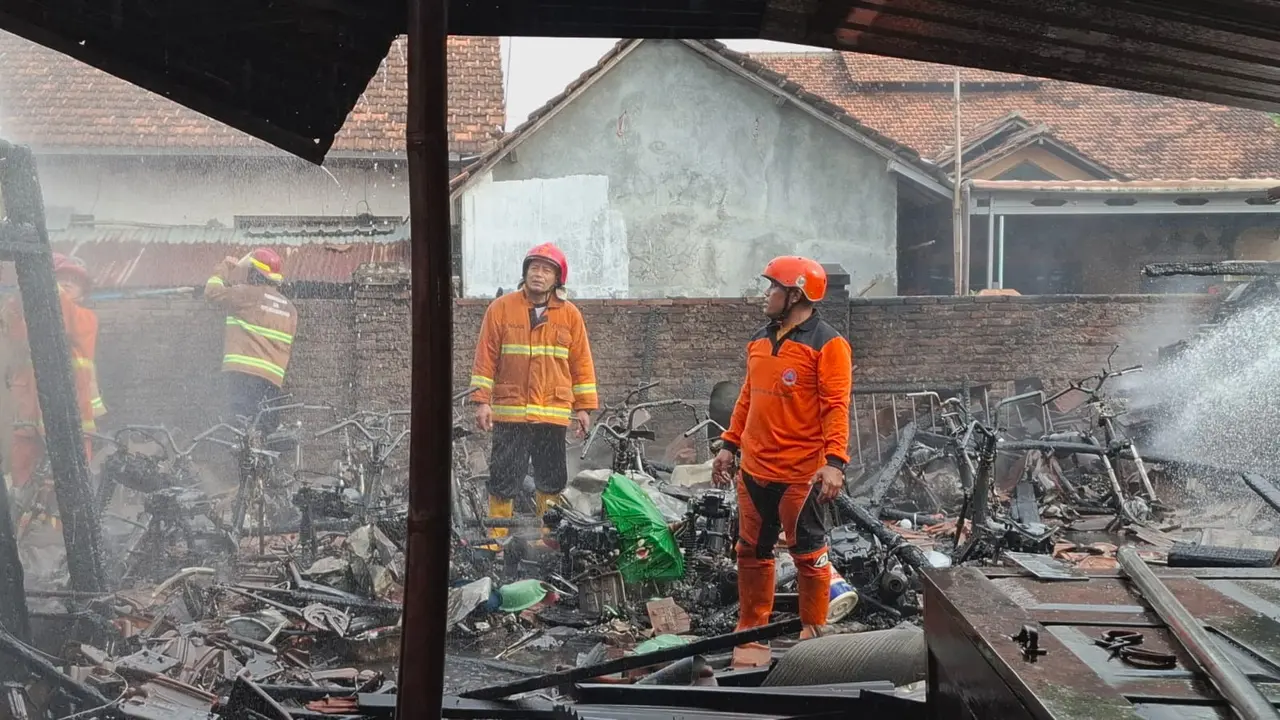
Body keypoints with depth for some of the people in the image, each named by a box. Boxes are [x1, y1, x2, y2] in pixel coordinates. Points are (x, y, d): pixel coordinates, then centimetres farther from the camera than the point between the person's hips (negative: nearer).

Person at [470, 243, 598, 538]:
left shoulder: (570, 314, 7)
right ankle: (497, 538, 9)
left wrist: (584, 407, 6)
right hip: (509, 411, -1)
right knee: (504, 478, 0)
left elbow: (582, 362, 9)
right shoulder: (501, 308, 3)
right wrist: (482, 401, -4)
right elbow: (485, 357, 2)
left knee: (552, 480, 7)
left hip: (554, 412, 2)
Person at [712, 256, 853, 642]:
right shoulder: (760, 340, 13)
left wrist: (834, 462, -24)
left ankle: (814, 631, 18)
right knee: (752, 549, 14)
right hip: (754, 468, 7)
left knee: (807, 552, 5)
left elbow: (836, 407, -16)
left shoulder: (827, 343, -10)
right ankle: (750, 625, 26)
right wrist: (730, 445, 17)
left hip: (801, 473, -7)